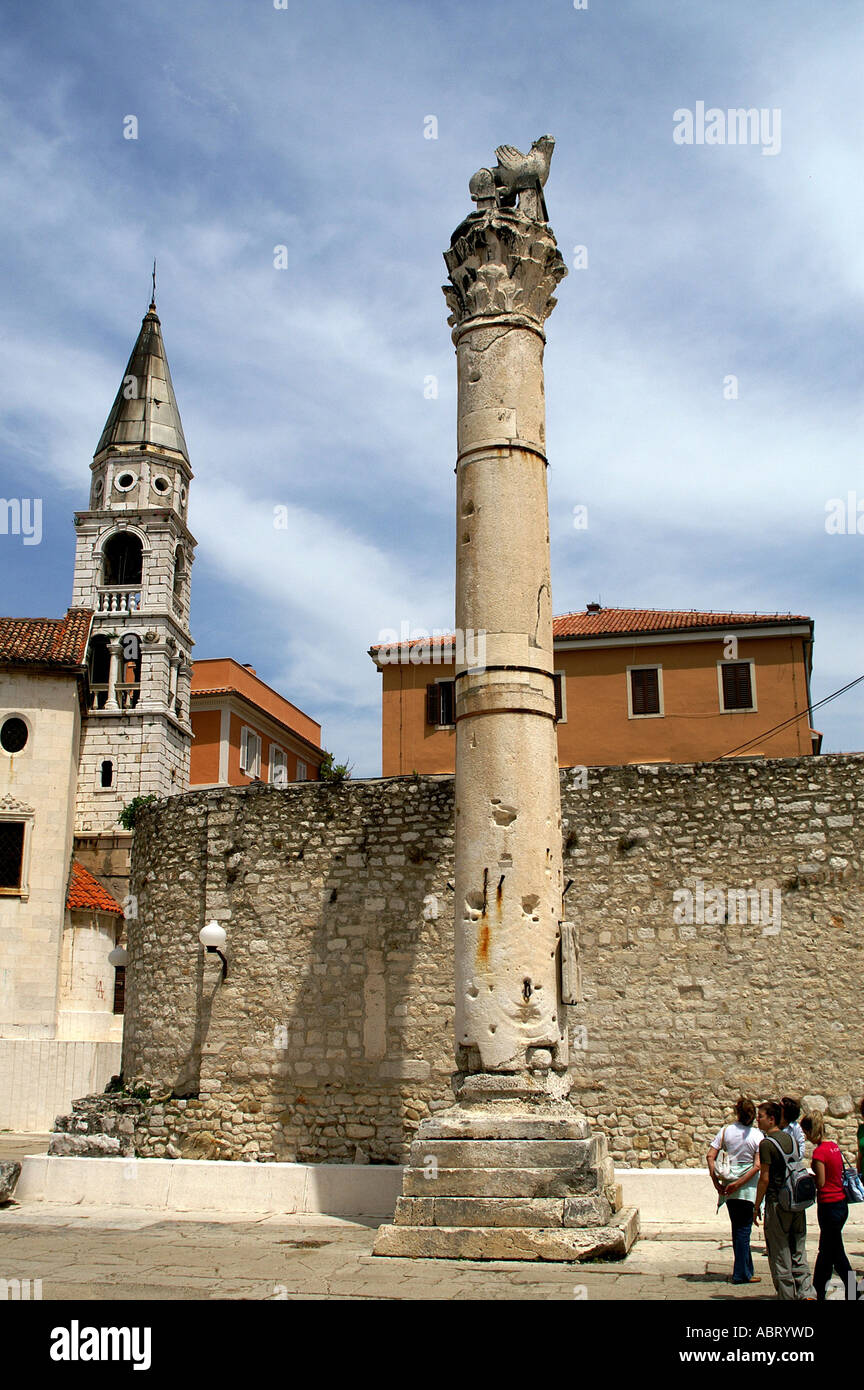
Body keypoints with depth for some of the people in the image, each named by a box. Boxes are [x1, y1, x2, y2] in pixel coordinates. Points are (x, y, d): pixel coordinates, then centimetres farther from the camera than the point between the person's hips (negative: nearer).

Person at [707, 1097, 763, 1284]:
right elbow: (757, 1165, -15)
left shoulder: (725, 1131, -2)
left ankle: (746, 1271, 24)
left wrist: (716, 1181, -6)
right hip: (748, 1190, -3)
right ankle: (740, 1274, 8)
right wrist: (739, 1183, -14)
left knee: (739, 1229, 15)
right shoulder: (758, 1135, -8)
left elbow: (711, 1156, -8)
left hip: (729, 1189, 3)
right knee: (743, 1230, 5)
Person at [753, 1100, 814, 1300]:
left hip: (777, 1203, -7)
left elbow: (764, 1179, -15)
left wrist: (757, 1207, -5)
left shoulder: (767, 1143, -13)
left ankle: (787, 1295, 8)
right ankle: (806, 1292, 4)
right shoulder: (789, 1138, 8)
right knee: (798, 1252, 12)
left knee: (779, 1256, 4)